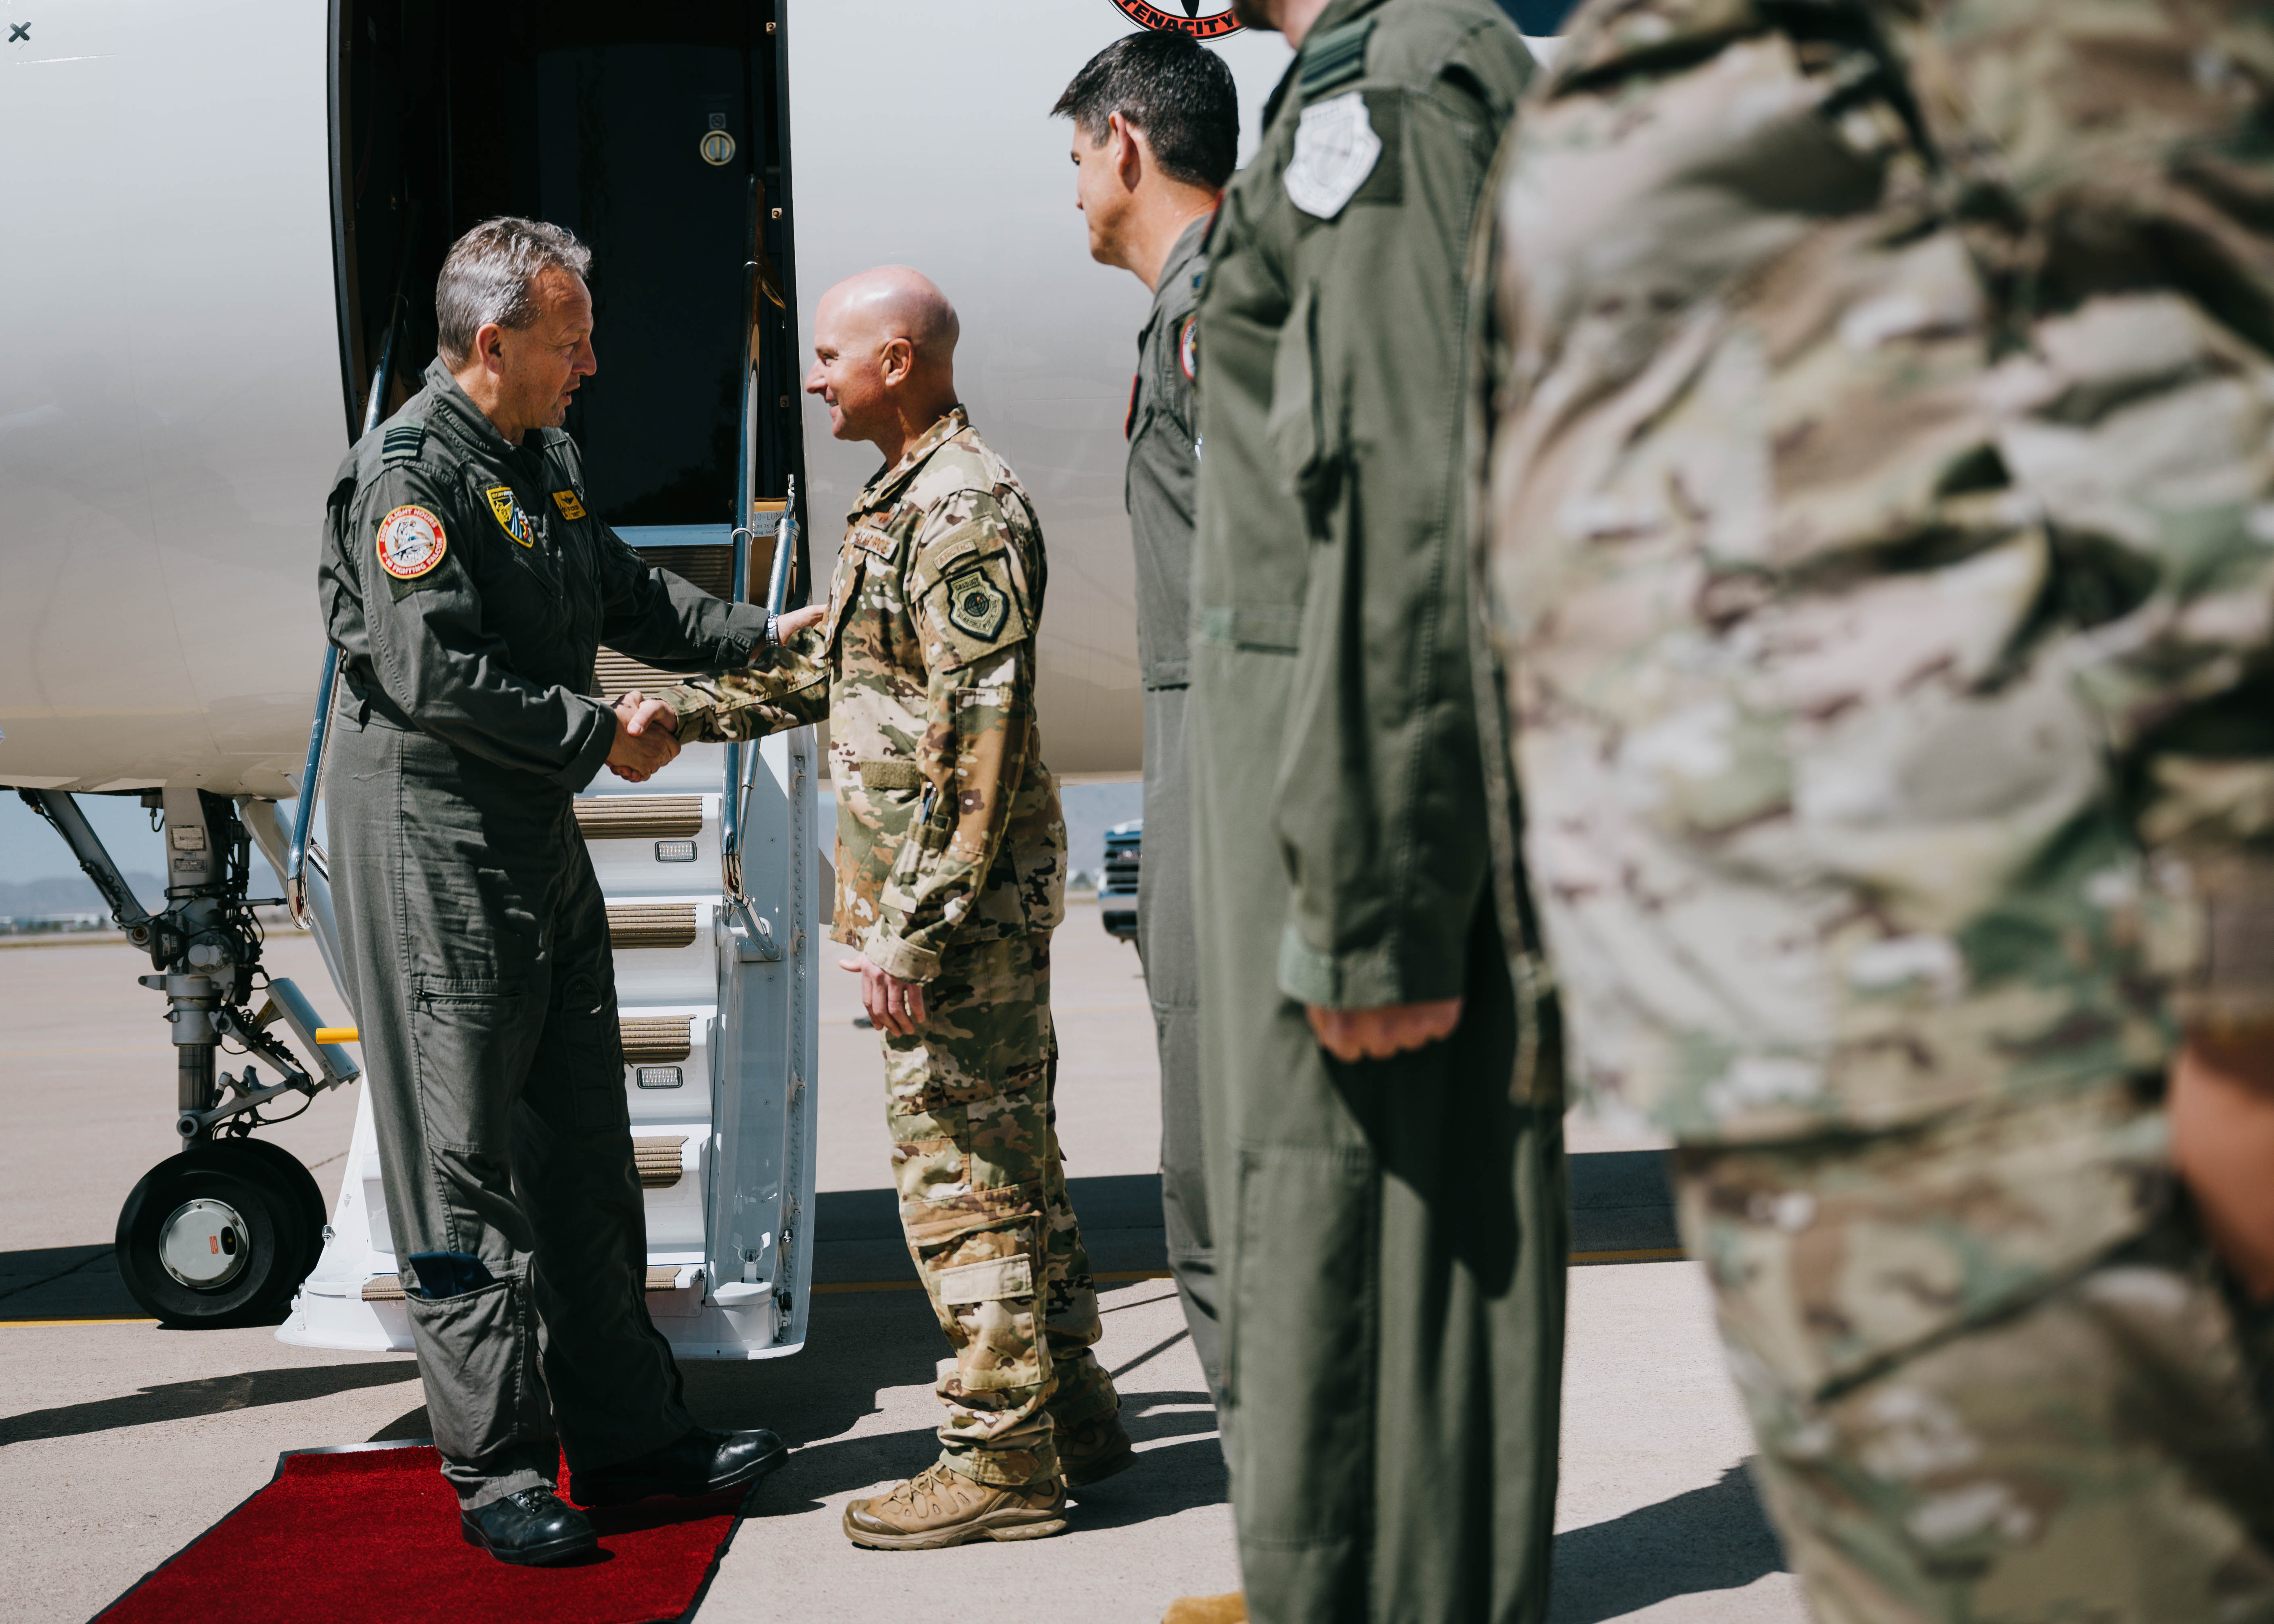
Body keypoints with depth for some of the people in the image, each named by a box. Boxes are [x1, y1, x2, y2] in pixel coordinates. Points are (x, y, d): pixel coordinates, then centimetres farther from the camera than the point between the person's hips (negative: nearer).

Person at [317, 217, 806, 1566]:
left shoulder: (551, 457, 14)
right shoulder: (408, 472, -15)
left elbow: (626, 594, 25)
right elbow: (433, 673, -22)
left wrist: (760, 639, 15)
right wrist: (600, 735, -16)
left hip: (541, 838, 9)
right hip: (432, 836, -9)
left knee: (585, 1140, 11)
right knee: (467, 1152, -4)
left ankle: (627, 1429, 20)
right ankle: (499, 1471, 4)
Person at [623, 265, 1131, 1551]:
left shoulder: (966, 512, -17)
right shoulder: (904, 500, 17)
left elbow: (974, 740, -23)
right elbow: (827, 664, 27)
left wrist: (911, 928, -23)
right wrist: (687, 712, 20)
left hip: (959, 905, -10)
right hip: (971, 905, 10)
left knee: (959, 1169, -4)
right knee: (1009, 1158, 15)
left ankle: (1004, 1462, 4)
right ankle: (1071, 1411, 25)